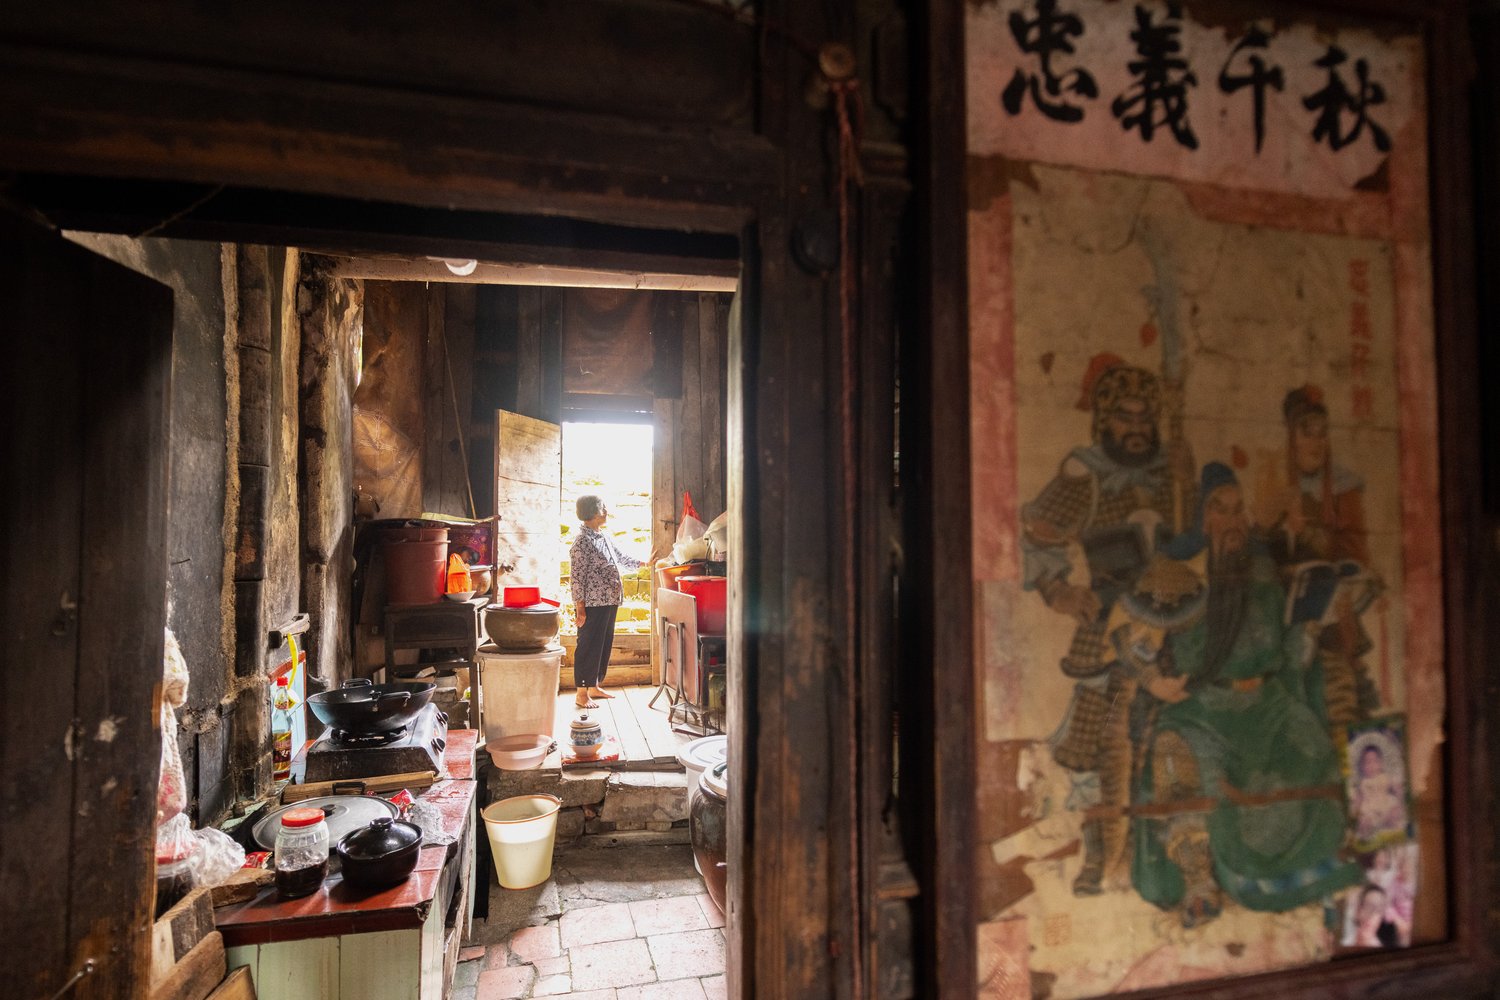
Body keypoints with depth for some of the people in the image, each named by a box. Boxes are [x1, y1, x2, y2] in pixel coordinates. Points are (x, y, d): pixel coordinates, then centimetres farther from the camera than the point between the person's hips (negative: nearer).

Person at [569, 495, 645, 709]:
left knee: (604, 644, 15)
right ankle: (581, 694, 8)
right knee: (588, 647, -2)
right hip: (592, 605, -9)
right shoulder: (582, 541, -15)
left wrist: (644, 563, 29)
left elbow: (622, 558, 28)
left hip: (609, 603, 9)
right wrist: (580, 608, -18)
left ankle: (594, 686, 28)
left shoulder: (604, 538, 12)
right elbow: (578, 577, -17)